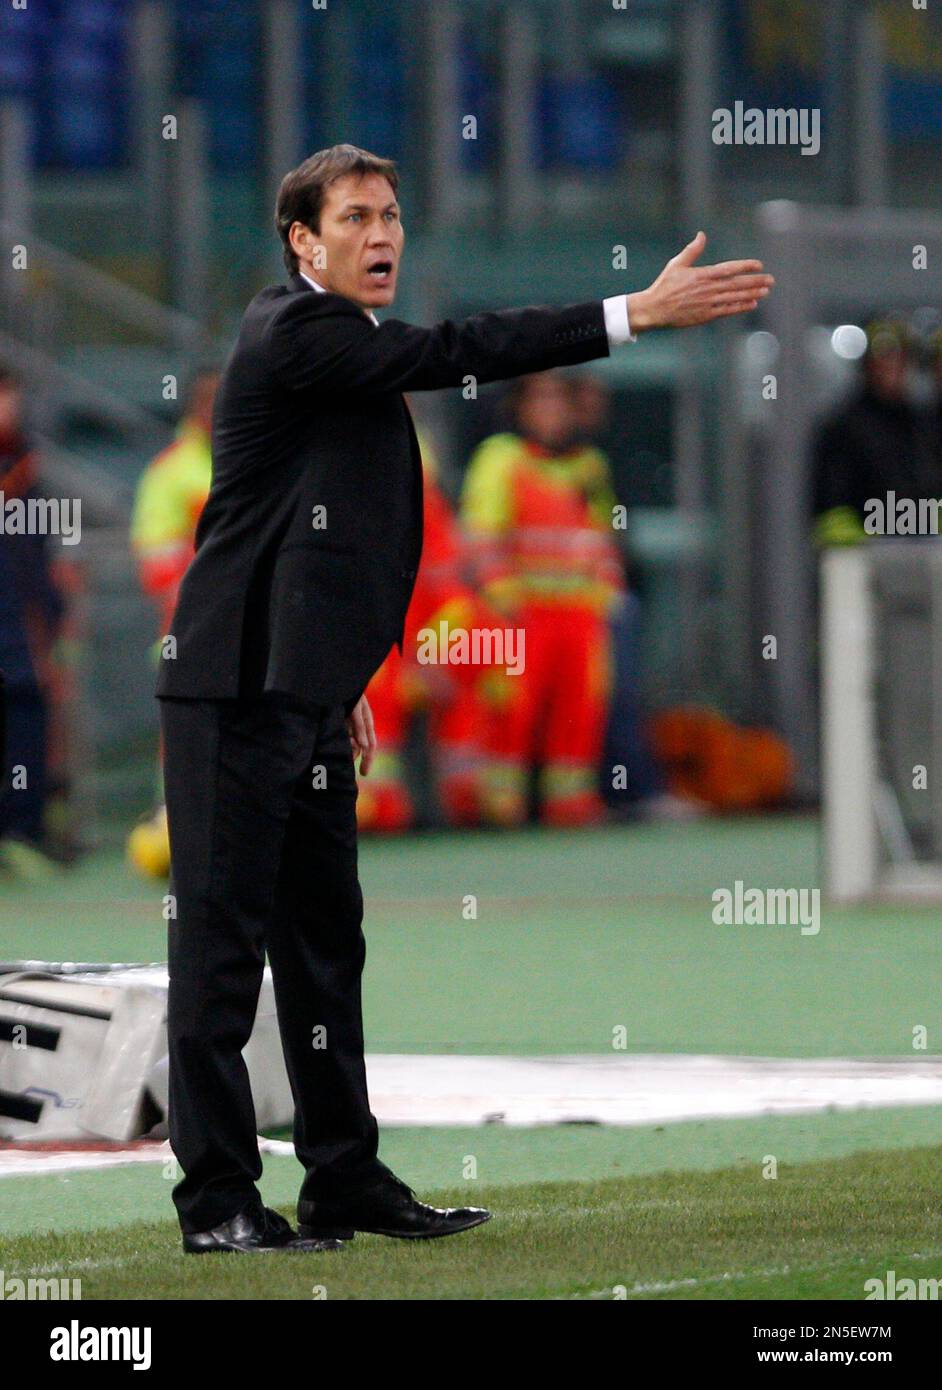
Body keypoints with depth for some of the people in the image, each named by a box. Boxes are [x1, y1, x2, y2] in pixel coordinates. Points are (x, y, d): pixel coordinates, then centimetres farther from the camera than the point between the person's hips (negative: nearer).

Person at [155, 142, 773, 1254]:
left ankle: (345, 1181, 17)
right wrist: (639, 313, -26)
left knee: (324, 934, 12)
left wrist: (343, 683, 24)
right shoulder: (293, 333, -13)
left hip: (305, 692, 10)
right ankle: (216, 1199, -6)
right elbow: (452, 354, -25)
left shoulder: (339, 340, 18)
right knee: (224, 934, -7)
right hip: (239, 689, -10)